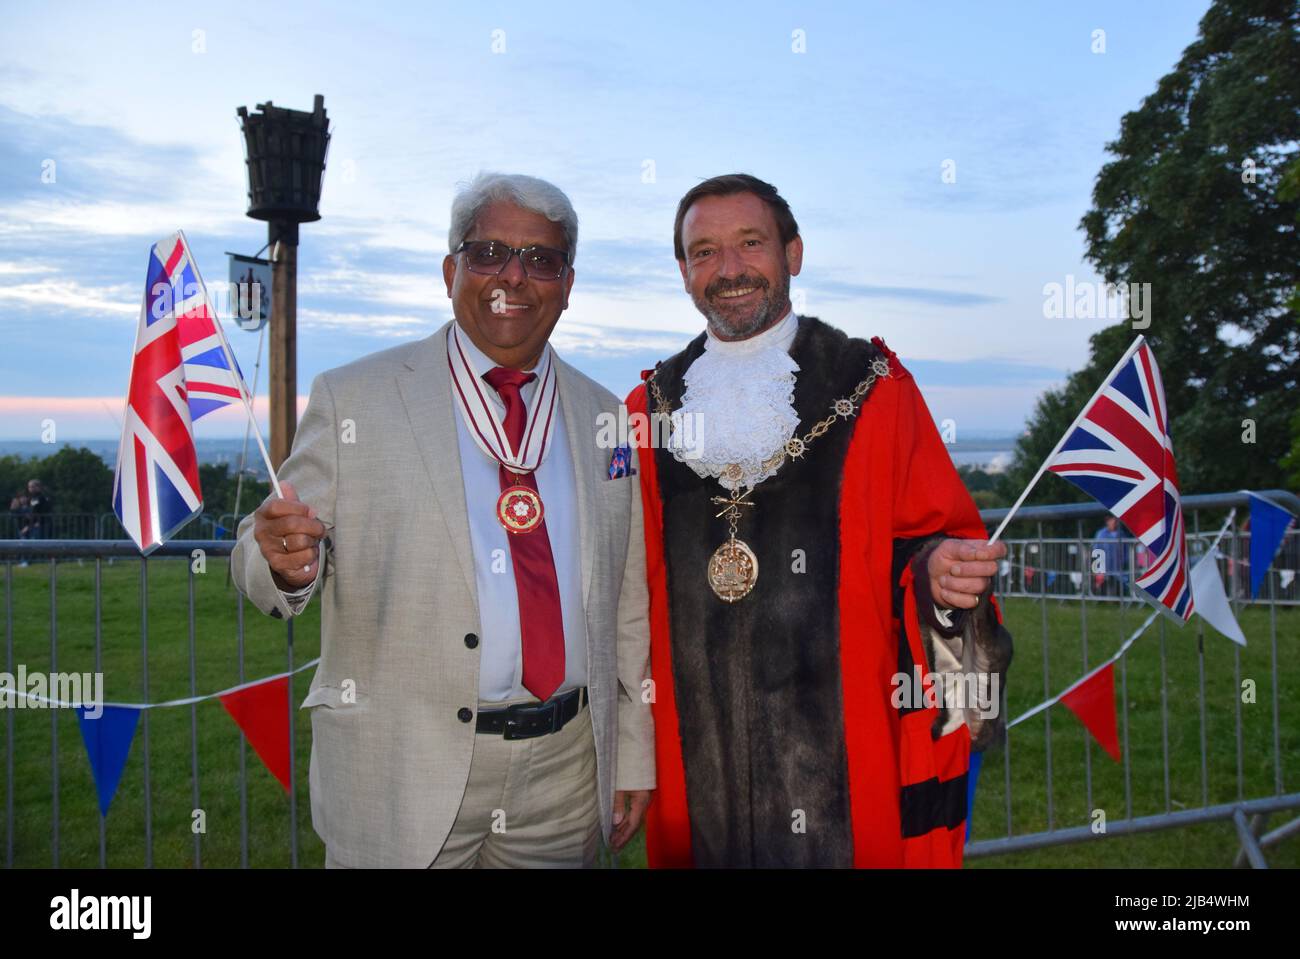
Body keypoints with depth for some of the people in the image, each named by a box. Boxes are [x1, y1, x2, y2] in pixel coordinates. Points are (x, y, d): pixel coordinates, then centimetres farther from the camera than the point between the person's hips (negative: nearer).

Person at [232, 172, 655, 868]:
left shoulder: (605, 419, 6)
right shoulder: (351, 398, -3)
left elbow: (629, 608, 7)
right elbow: (263, 557, -5)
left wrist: (635, 757, 7)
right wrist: (284, 559, -28)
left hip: (566, 771, 3)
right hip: (402, 776, -2)